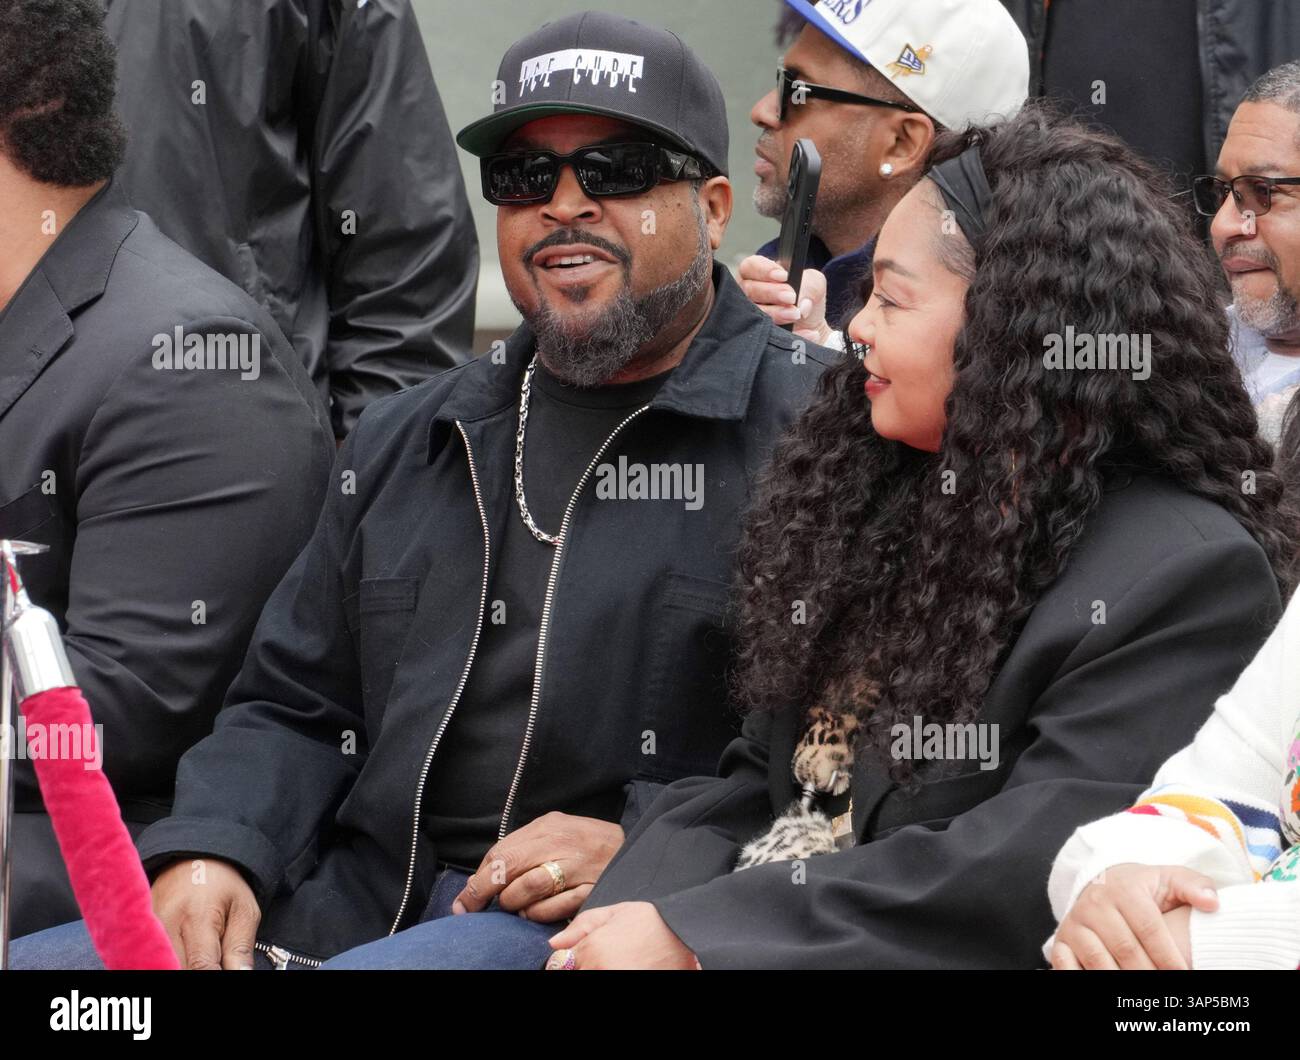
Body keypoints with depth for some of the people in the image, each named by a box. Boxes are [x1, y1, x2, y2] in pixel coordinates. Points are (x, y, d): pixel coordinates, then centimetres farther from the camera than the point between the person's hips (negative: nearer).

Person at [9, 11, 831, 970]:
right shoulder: (404, 444, 22)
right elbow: (292, 708, 23)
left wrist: (640, 849, -15)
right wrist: (211, 849, 2)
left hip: (612, 924, -6)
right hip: (366, 897, 6)